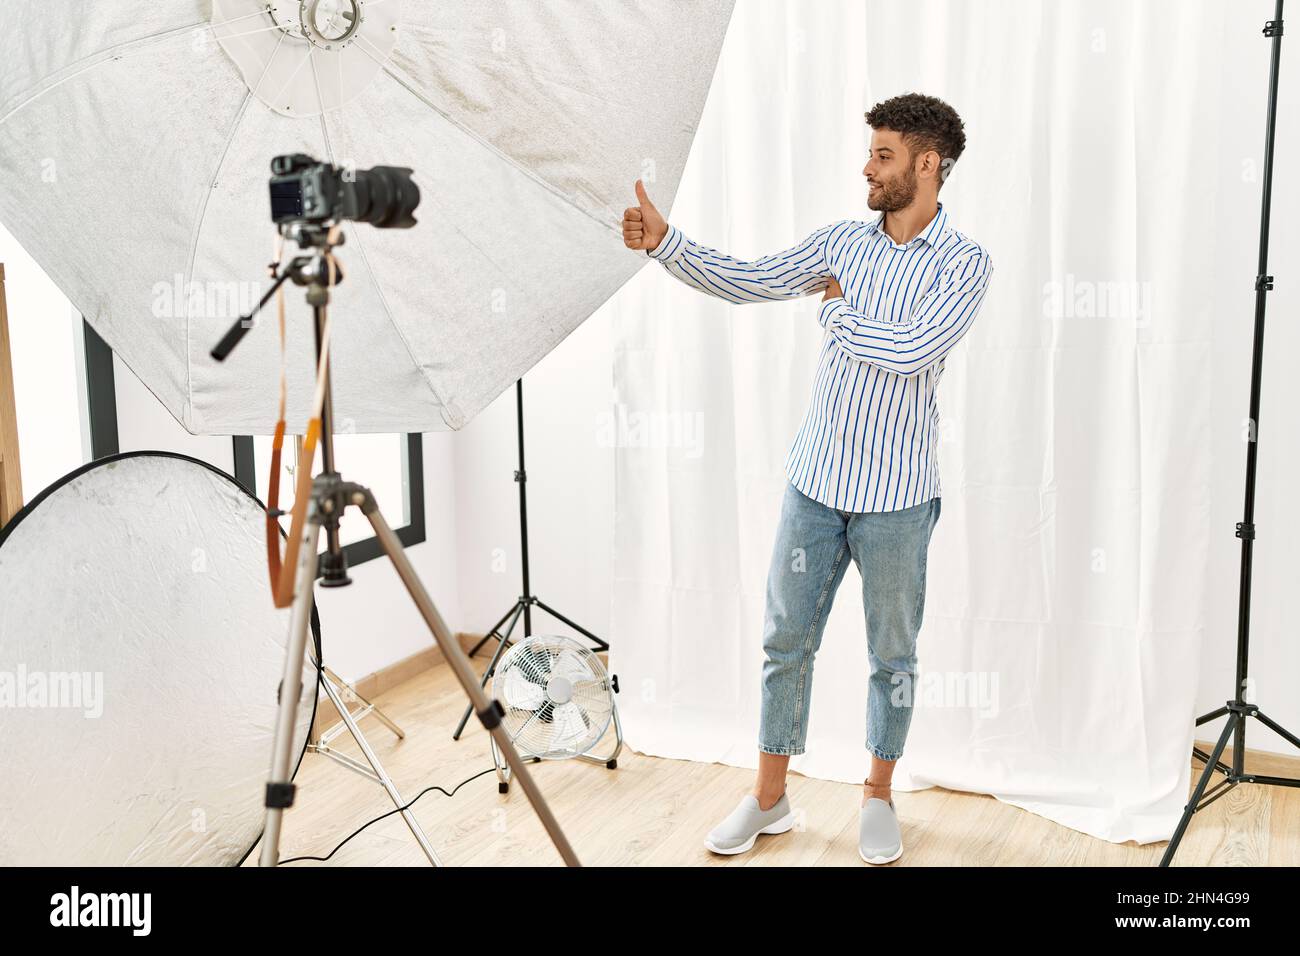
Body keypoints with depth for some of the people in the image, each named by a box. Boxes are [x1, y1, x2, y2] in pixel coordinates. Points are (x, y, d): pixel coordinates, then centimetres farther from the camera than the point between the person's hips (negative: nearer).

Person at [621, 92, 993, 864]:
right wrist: (665, 243, -13)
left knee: (892, 654, 11)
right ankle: (770, 797, 25)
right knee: (787, 640, 10)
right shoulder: (842, 242, 5)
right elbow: (747, 282, -1)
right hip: (816, 481, 4)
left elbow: (909, 351, -23)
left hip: (896, 496, -4)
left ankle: (879, 796, 31)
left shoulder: (965, 263, -9)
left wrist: (839, 310, -8)